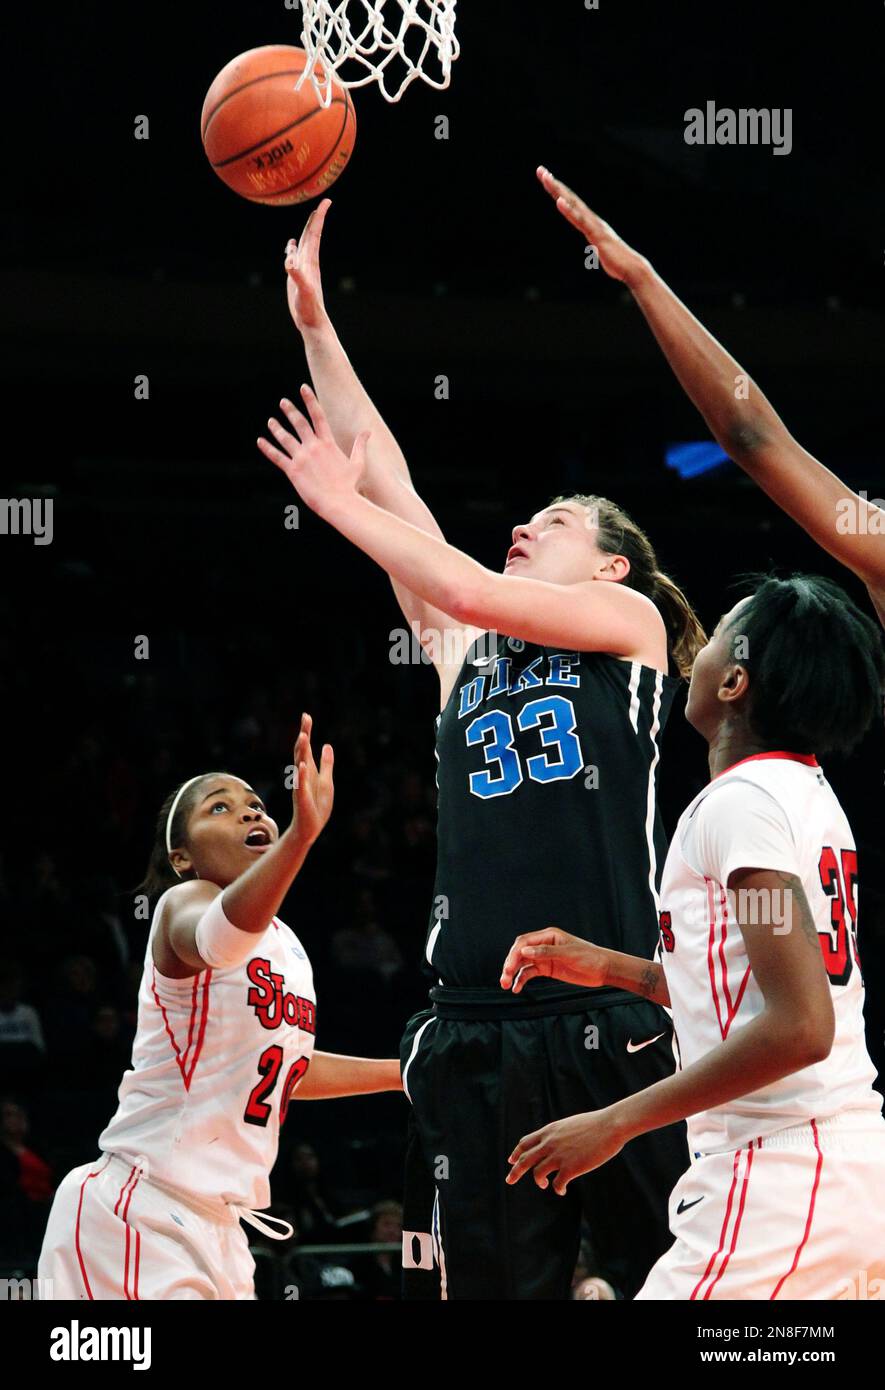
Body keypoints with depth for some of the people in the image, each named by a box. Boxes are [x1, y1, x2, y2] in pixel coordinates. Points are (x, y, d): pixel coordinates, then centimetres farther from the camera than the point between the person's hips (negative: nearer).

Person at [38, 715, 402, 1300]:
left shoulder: (287, 944, 15)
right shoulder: (185, 902, -9)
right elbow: (215, 938, -37)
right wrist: (302, 835, -53)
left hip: (216, 1222, 9)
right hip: (138, 1211, -9)